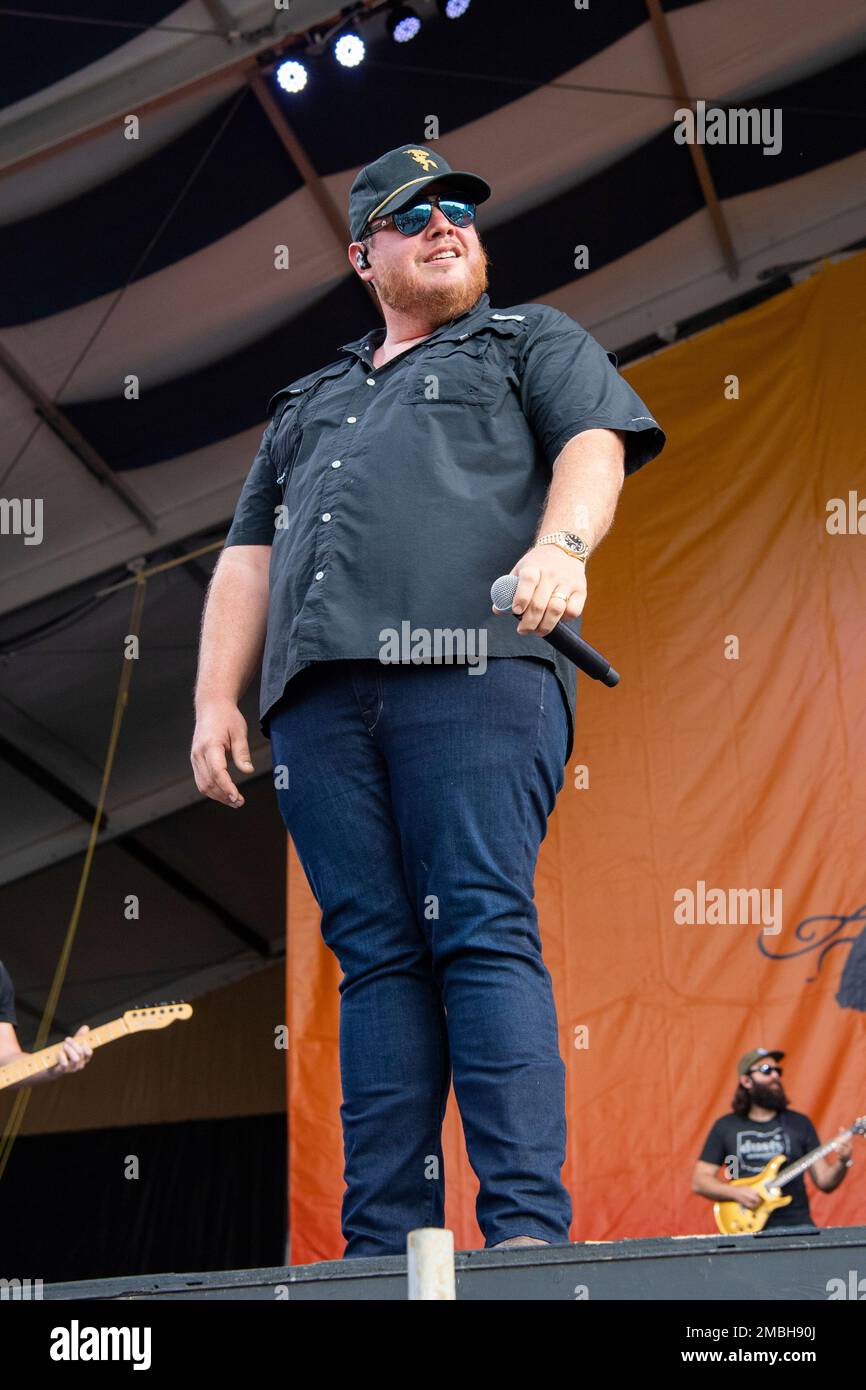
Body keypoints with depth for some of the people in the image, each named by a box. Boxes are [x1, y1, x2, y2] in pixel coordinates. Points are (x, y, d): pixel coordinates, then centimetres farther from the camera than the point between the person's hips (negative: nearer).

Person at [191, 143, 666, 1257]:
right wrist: (215, 698, 14)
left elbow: (596, 442, 3)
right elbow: (248, 555, 27)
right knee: (375, 955, -2)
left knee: (484, 935, -15)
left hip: (474, 668, -4)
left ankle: (527, 1228, -17)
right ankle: (383, 1245, -3)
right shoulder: (307, 403, 34)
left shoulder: (533, 343, 23)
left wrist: (560, 545, -19)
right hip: (318, 697, 4)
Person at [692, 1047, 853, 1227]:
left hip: (795, 1225, 1)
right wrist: (736, 1193, -6)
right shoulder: (725, 1126, 9)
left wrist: (842, 1163, -9)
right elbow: (699, 1181, 9)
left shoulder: (800, 1123, 11)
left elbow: (824, 1182, 10)